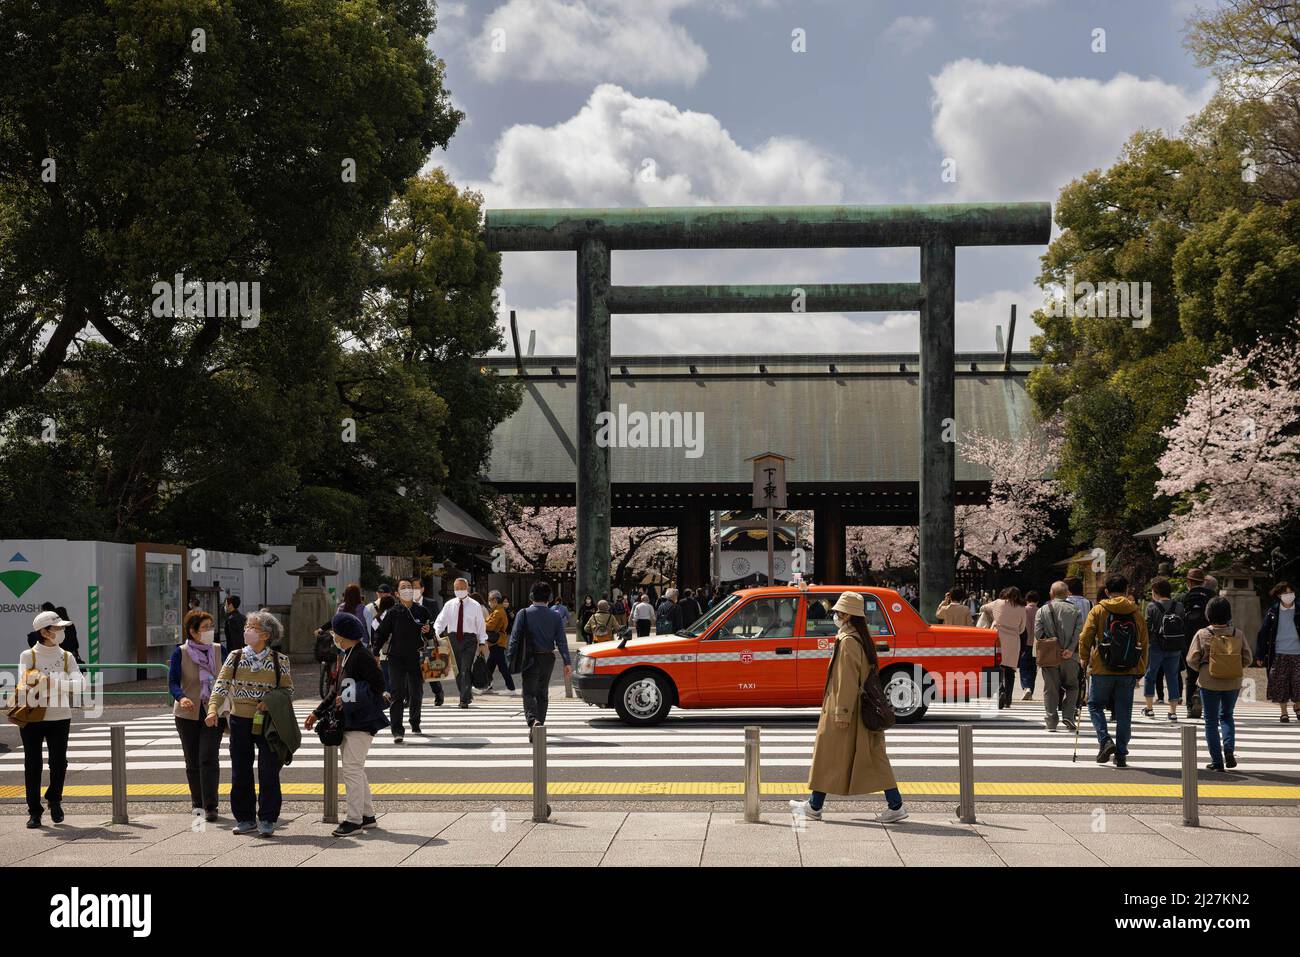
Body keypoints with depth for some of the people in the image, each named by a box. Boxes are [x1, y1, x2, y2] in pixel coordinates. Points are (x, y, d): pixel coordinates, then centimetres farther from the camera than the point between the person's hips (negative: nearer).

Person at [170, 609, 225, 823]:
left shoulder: (218, 650, 4)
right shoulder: (180, 652, -4)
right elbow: (172, 682, -8)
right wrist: (181, 698, -28)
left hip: (214, 712, 0)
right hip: (188, 714, 0)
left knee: (209, 758, -12)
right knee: (193, 761, 8)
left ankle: (210, 806, -9)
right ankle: (197, 803, 24)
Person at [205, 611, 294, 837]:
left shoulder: (280, 661, 0)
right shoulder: (235, 657, 3)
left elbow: (288, 690, 6)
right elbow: (221, 686, -5)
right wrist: (213, 709, -21)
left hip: (267, 723, -2)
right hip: (240, 722, 2)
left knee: (269, 772, -5)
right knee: (240, 773, 7)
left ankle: (267, 820, 4)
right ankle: (245, 818, 18)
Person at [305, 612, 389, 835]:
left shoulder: (362, 656, -15)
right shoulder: (346, 656, 15)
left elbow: (378, 685, -19)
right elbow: (337, 690, 22)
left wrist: (348, 698, -17)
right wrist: (317, 712, 18)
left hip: (361, 722, -10)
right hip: (347, 721, 10)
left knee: (352, 769, -10)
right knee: (355, 770, 14)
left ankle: (354, 820, -8)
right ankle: (367, 816, 22)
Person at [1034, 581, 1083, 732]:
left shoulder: (1042, 611, 4)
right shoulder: (1075, 610, 4)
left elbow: (1038, 633, -5)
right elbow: (1079, 632, -7)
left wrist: (1041, 654, -1)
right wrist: (1071, 650, -11)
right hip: (1069, 657, 0)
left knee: (1050, 688, 6)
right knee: (1072, 686, 13)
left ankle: (1051, 721, 4)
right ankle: (1068, 715, -3)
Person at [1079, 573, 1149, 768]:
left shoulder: (1098, 610, -2)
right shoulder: (1136, 613, 5)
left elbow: (1085, 638, -6)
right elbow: (1144, 644, 9)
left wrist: (1085, 662, 7)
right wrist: (1141, 671, 17)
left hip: (1102, 671, -2)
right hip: (1129, 672, 2)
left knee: (1095, 705, 14)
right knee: (1124, 713, 8)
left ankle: (1105, 740, -6)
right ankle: (1121, 754, 9)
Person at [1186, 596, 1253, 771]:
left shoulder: (1202, 635, -10)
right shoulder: (1238, 634, -5)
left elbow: (1192, 660, -10)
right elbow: (1247, 660, -3)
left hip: (1209, 684, -2)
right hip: (1233, 683, 2)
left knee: (1211, 722, 8)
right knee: (1227, 716, 23)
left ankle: (1217, 761, 6)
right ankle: (1229, 748, 2)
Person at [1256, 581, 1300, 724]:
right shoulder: (1272, 612, 2)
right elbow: (1263, 634, 3)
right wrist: (1259, 655, 0)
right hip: (1279, 654, 0)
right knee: (1280, 684, 1)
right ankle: (1284, 712, 13)